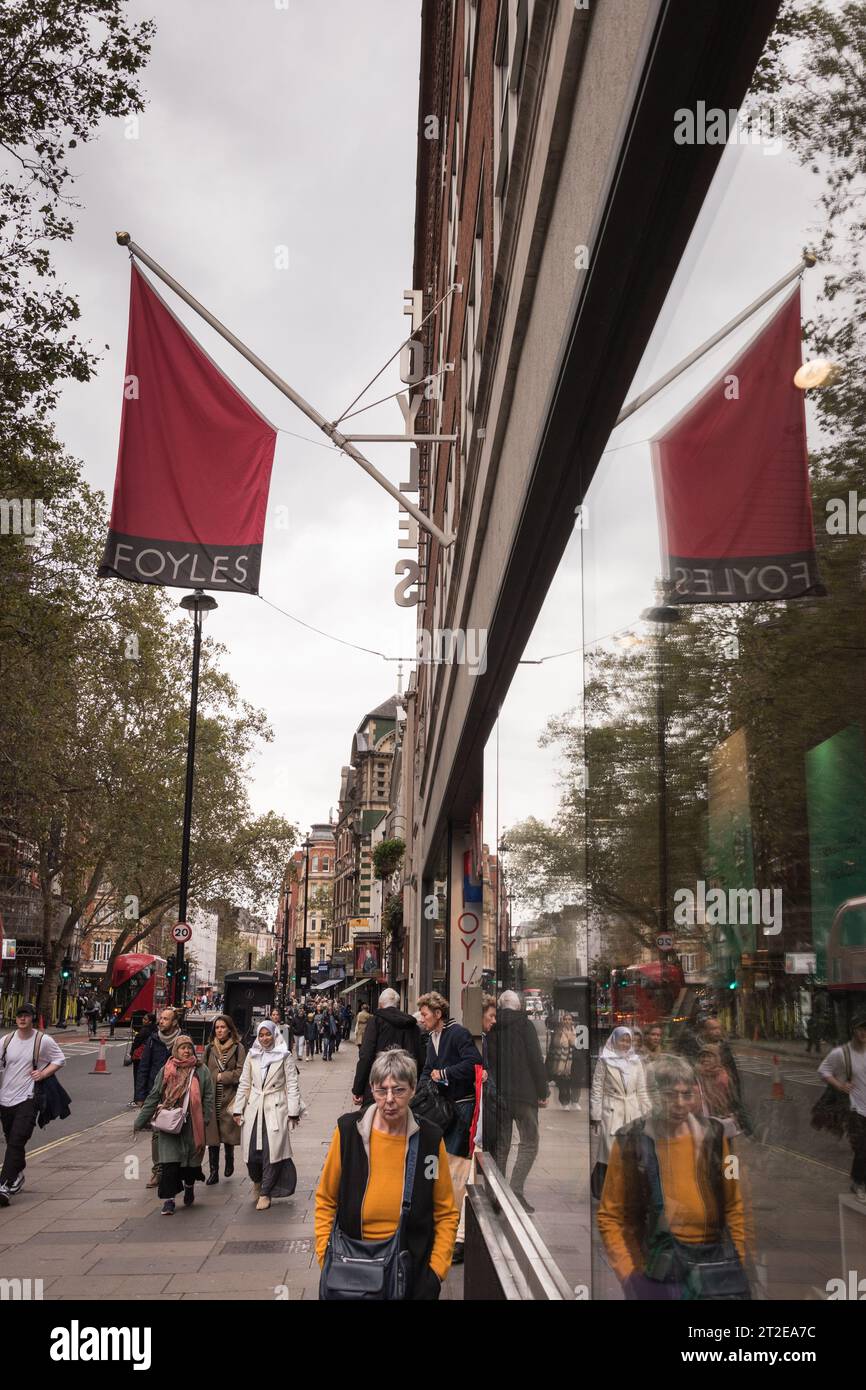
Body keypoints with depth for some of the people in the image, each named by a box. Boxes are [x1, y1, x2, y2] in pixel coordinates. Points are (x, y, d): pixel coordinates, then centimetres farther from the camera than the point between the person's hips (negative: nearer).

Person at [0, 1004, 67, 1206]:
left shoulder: (44, 1041, -4)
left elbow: (60, 1060, 6)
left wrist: (44, 1073, -9)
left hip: (27, 1099, -4)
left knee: (16, 1142, -14)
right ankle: (17, 1176, 37)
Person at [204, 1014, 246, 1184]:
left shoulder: (238, 1048, -1)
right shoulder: (209, 1048, 9)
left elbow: (241, 1072, -7)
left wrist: (221, 1077, -7)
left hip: (229, 1098, -2)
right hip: (212, 1098, 2)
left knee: (229, 1132, 2)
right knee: (212, 1135, 1)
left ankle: (230, 1160, 30)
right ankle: (213, 1172, 10)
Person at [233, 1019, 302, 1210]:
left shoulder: (285, 1056, 1)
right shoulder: (252, 1055, 10)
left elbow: (292, 1085, 0)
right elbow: (244, 1084, 14)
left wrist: (293, 1112, -5)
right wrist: (238, 1109, 9)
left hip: (276, 1109, -3)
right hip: (254, 1108, 3)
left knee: (272, 1150, -7)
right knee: (251, 1152, -1)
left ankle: (265, 1193, 8)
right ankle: (257, 1181, 29)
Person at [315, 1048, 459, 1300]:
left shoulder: (430, 1139, -8)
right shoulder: (348, 1130, -10)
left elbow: (446, 1213, 1)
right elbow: (326, 1201, 1)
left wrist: (437, 1269, -6)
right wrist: (326, 1259, -5)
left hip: (413, 1268, 0)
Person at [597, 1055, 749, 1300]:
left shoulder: (712, 1136, 4)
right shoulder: (630, 1143, -5)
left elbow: (732, 1206, 11)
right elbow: (610, 1216, -1)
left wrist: (737, 1261, 6)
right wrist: (629, 1273, -7)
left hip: (715, 1263, 2)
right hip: (659, 1271, -2)